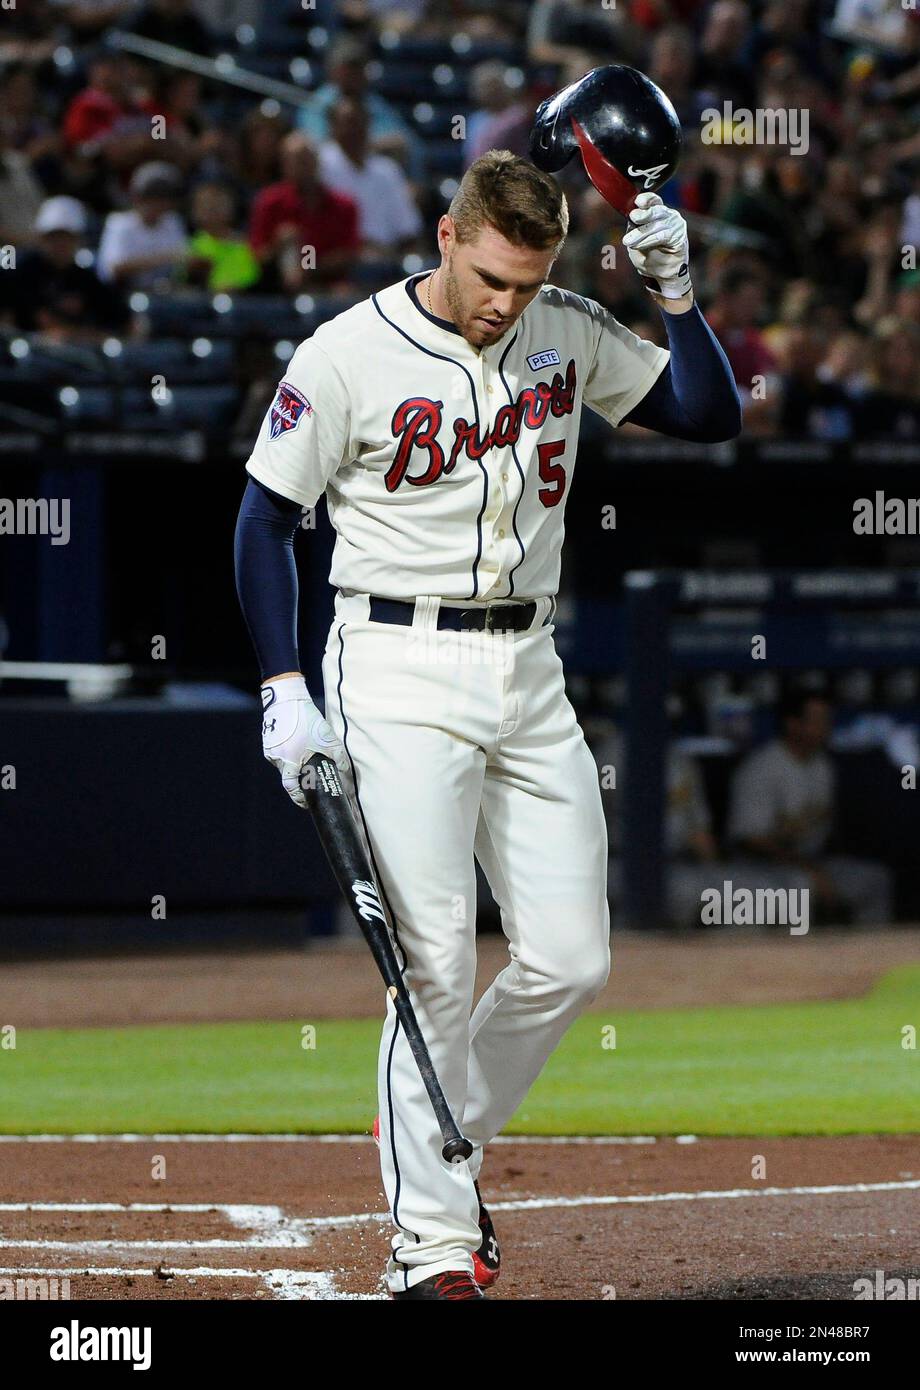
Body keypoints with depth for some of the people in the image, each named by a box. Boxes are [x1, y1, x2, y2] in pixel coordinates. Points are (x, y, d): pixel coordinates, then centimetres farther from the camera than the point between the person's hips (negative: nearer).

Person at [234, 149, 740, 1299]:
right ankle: (432, 1236, -4)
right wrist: (283, 689, -10)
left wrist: (674, 291, -8)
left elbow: (710, 415, 6)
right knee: (435, 963, -10)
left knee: (570, 963, 3)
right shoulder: (349, 354, -8)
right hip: (401, 674, -5)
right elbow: (265, 517, -3)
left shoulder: (568, 335, 5)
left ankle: (441, 1145, 25)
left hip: (528, 675, 5)